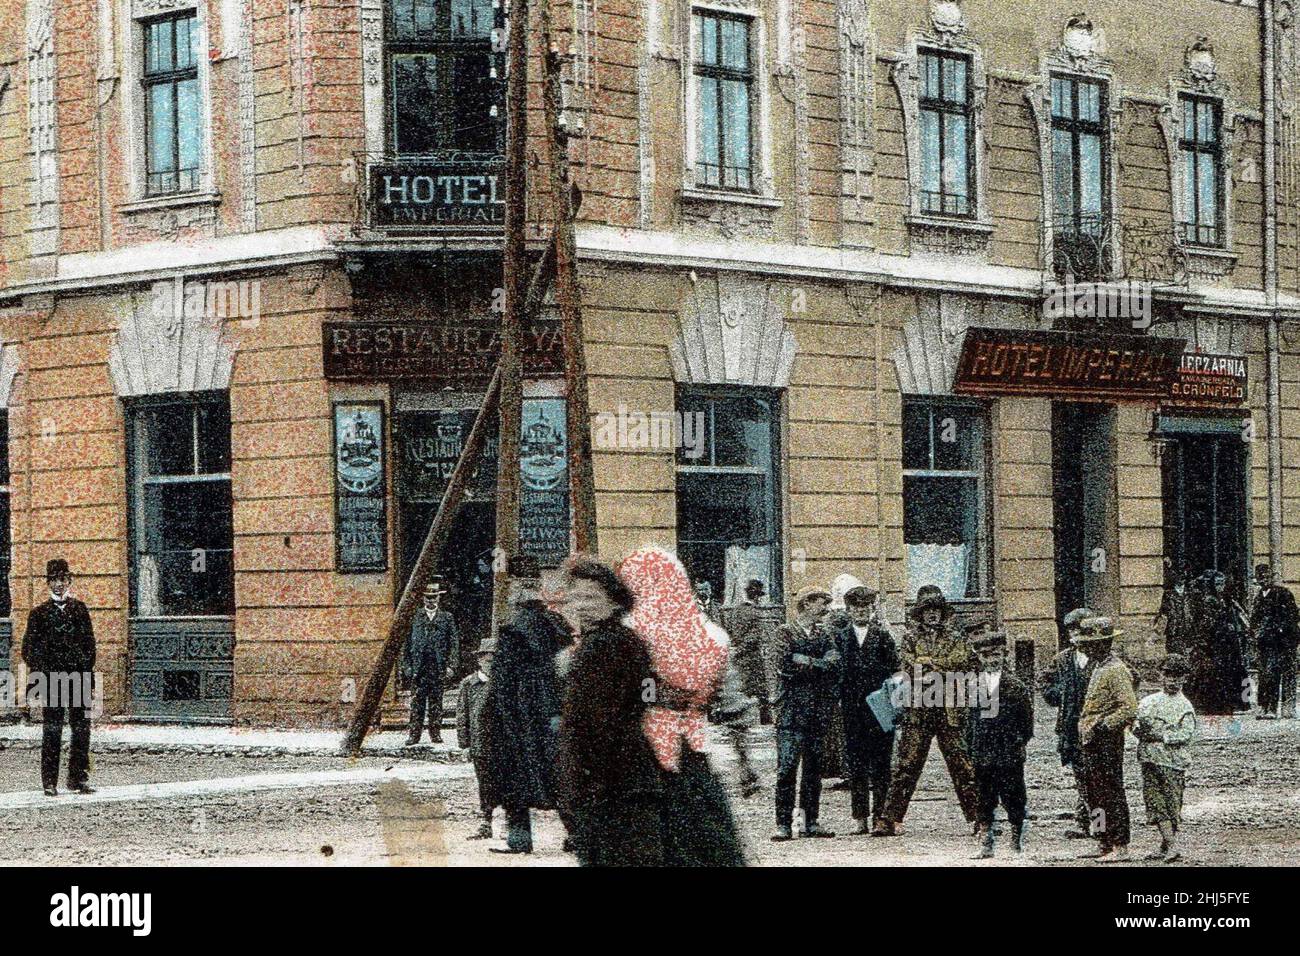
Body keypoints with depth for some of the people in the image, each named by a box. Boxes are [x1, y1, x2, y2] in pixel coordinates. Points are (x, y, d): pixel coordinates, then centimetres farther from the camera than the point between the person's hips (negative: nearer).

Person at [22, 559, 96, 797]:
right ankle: (50, 782, 2)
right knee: (52, 732, -2)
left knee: (82, 730, 2)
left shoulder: (79, 609, 11)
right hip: (51, 680, -2)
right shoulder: (39, 613, 5)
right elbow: (29, 650, 5)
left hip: (80, 679, 2)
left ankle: (79, 778, 9)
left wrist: (90, 682, 6)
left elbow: (89, 645, 12)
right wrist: (39, 677, -6)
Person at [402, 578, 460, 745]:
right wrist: (406, 665, 0)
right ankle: (414, 734, 1)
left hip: (438, 667, 0)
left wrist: (451, 665, -2)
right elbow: (407, 643, 7)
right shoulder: (415, 617, 8)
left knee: (436, 702, 3)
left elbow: (454, 643, 6)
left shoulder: (447, 618, 9)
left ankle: (436, 733, 9)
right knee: (417, 702, -1)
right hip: (418, 667, 0)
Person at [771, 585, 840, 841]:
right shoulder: (786, 632, 3)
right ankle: (783, 823, -9)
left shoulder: (823, 635, 17)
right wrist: (819, 664, -5)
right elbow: (786, 664, -13)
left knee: (814, 768, 6)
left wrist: (806, 662, -9)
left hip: (818, 713, 5)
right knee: (787, 767, -10)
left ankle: (811, 822, 10)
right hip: (791, 711, -5)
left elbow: (835, 664, 1)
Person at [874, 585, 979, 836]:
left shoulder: (955, 637, 12)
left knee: (961, 765, 2)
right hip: (917, 711, -1)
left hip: (949, 712, 1)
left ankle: (977, 817, 8)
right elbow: (911, 669, -7)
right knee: (906, 766, -3)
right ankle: (889, 820, -2)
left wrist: (930, 663, -9)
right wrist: (946, 668, -10)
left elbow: (966, 664, -4)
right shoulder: (911, 638, 9)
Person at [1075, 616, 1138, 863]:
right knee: (1093, 795, 14)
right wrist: (1084, 733, 19)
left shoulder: (1116, 671, -14)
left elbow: (1129, 709, -22)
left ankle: (1120, 848, -2)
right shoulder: (1098, 669, 16)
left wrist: (1102, 726, -22)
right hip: (1092, 745, 10)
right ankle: (1105, 845, 21)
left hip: (1107, 743, -10)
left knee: (1112, 795, -6)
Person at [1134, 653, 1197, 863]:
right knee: (1155, 801, -2)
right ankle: (1171, 845, 0)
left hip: (1172, 761, -4)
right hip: (1149, 759, 4)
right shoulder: (1149, 702, 14)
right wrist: (1141, 729, -10)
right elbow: (1136, 726, 12)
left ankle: (1167, 846, 4)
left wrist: (1161, 736, -15)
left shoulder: (1184, 706, -1)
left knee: (1172, 803, -3)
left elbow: (1186, 734, -10)